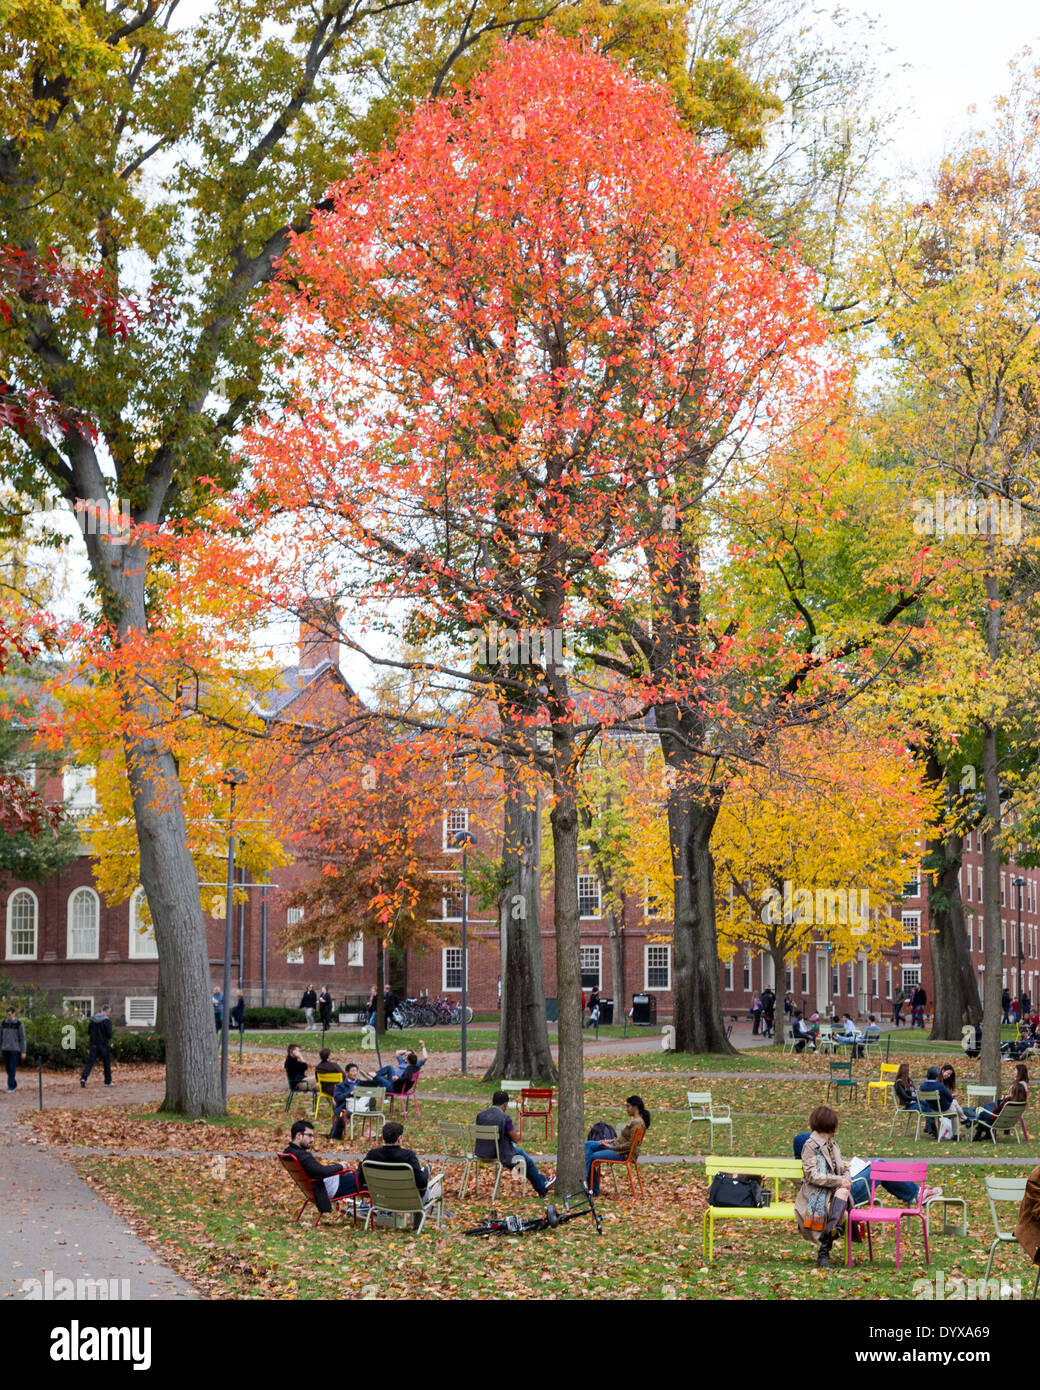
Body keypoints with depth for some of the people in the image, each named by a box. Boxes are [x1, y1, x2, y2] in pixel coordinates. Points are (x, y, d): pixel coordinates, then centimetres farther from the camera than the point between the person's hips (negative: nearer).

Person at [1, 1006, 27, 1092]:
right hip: (5, 1049, 4)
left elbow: (22, 1038, -5)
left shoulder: (19, 1024, -6)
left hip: (15, 1049, -4)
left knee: (12, 1068, -9)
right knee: (8, 1068, 8)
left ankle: (11, 1086, -6)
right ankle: (14, 1085, 22)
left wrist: (23, 1052, -6)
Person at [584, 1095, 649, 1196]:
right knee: (588, 1144, 2)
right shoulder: (633, 1119, 11)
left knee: (593, 1157, -15)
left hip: (624, 1154, -10)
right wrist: (611, 1141, 10)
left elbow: (631, 1144, -23)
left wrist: (612, 1147, -18)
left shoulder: (637, 1123, -19)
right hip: (617, 1146, 10)